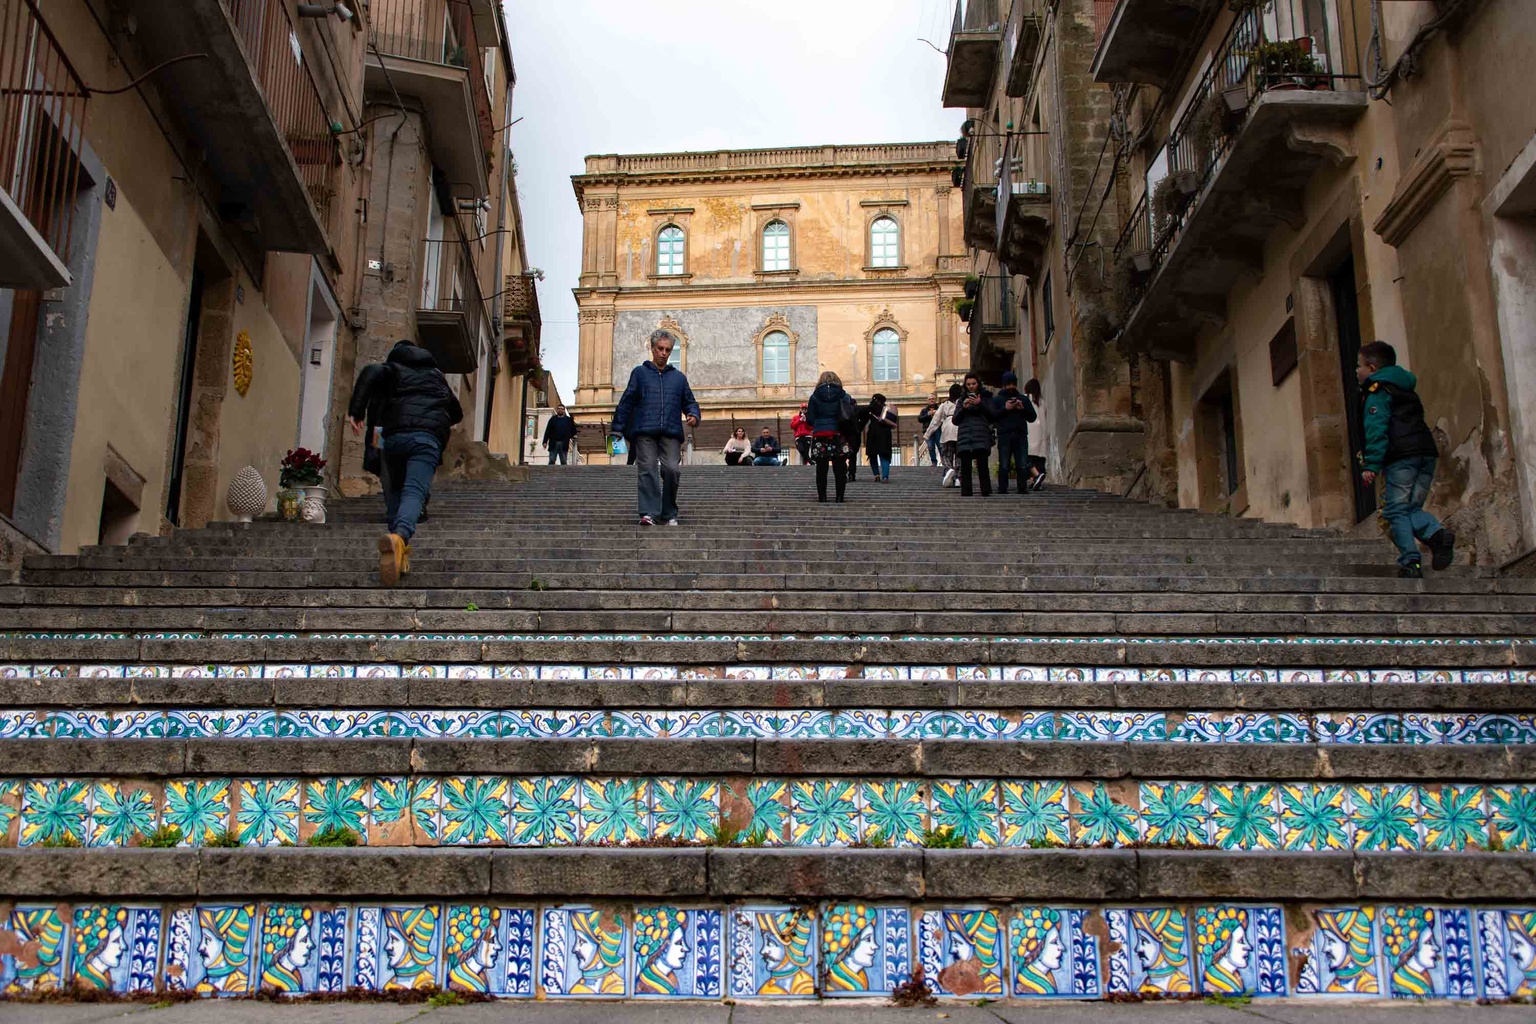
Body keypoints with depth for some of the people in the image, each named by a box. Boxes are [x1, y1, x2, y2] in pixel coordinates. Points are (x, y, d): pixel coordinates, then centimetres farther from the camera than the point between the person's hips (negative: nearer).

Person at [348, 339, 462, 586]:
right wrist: (444, 422, 70)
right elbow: (456, 412, 47)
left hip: (395, 435, 0)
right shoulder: (436, 374, 36)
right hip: (429, 438, 0)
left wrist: (356, 410, -6)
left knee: (395, 490, 20)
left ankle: (398, 546, 4)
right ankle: (400, 536, -47)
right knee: (414, 492, -17)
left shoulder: (392, 369, 24)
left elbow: (370, 373, -2)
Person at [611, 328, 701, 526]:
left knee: (672, 470, -10)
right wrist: (618, 429, 2)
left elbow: (689, 402, 21)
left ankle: (669, 514, 2)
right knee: (647, 471, -10)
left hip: (671, 433, 1)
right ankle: (649, 513, -13)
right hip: (644, 433, -1)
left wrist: (693, 415, -2)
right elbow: (626, 402, 10)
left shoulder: (678, 377, 21)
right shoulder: (640, 373, 14)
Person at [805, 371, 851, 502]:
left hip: (820, 435, 0)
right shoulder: (844, 396, 4)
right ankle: (840, 498, 1)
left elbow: (810, 420, 1)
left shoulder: (815, 397, 4)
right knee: (840, 469, 3)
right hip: (839, 436, 0)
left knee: (821, 469, 4)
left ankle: (822, 497, 4)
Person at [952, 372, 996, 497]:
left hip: (981, 436, -2)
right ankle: (965, 492, -5)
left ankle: (986, 491, -12)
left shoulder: (986, 397, 14)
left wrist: (980, 404, -7)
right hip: (965, 436, 2)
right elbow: (955, 420, 13)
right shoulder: (962, 400, 20)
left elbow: (993, 416, 3)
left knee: (982, 465, -13)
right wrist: (963, 408, -2)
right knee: (965, 467, -5)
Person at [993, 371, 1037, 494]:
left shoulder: (1024, 399, 20)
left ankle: (1022, 489, -1)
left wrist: (1023, 409, -2)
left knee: (1022, 465, -4)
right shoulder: (998, 399, 13)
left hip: (1021, 435, 2)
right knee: (1004, 465, -4)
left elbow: (1032, 417, 15)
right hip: (1004, 436, -2)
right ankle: (1002, 489, -2)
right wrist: (1005, 409, -9)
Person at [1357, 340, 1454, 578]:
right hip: (1426, 452, 8)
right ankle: (1437, 533, -16)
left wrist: (1371, 464, -16)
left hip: (1401, 455, -8)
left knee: (1396, 511, -4)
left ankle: (1410, 563, -13)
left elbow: (1376, 428, -11)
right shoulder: (1405, 388, 28)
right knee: (1412, 507, 12)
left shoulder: (1376, 391, 2)